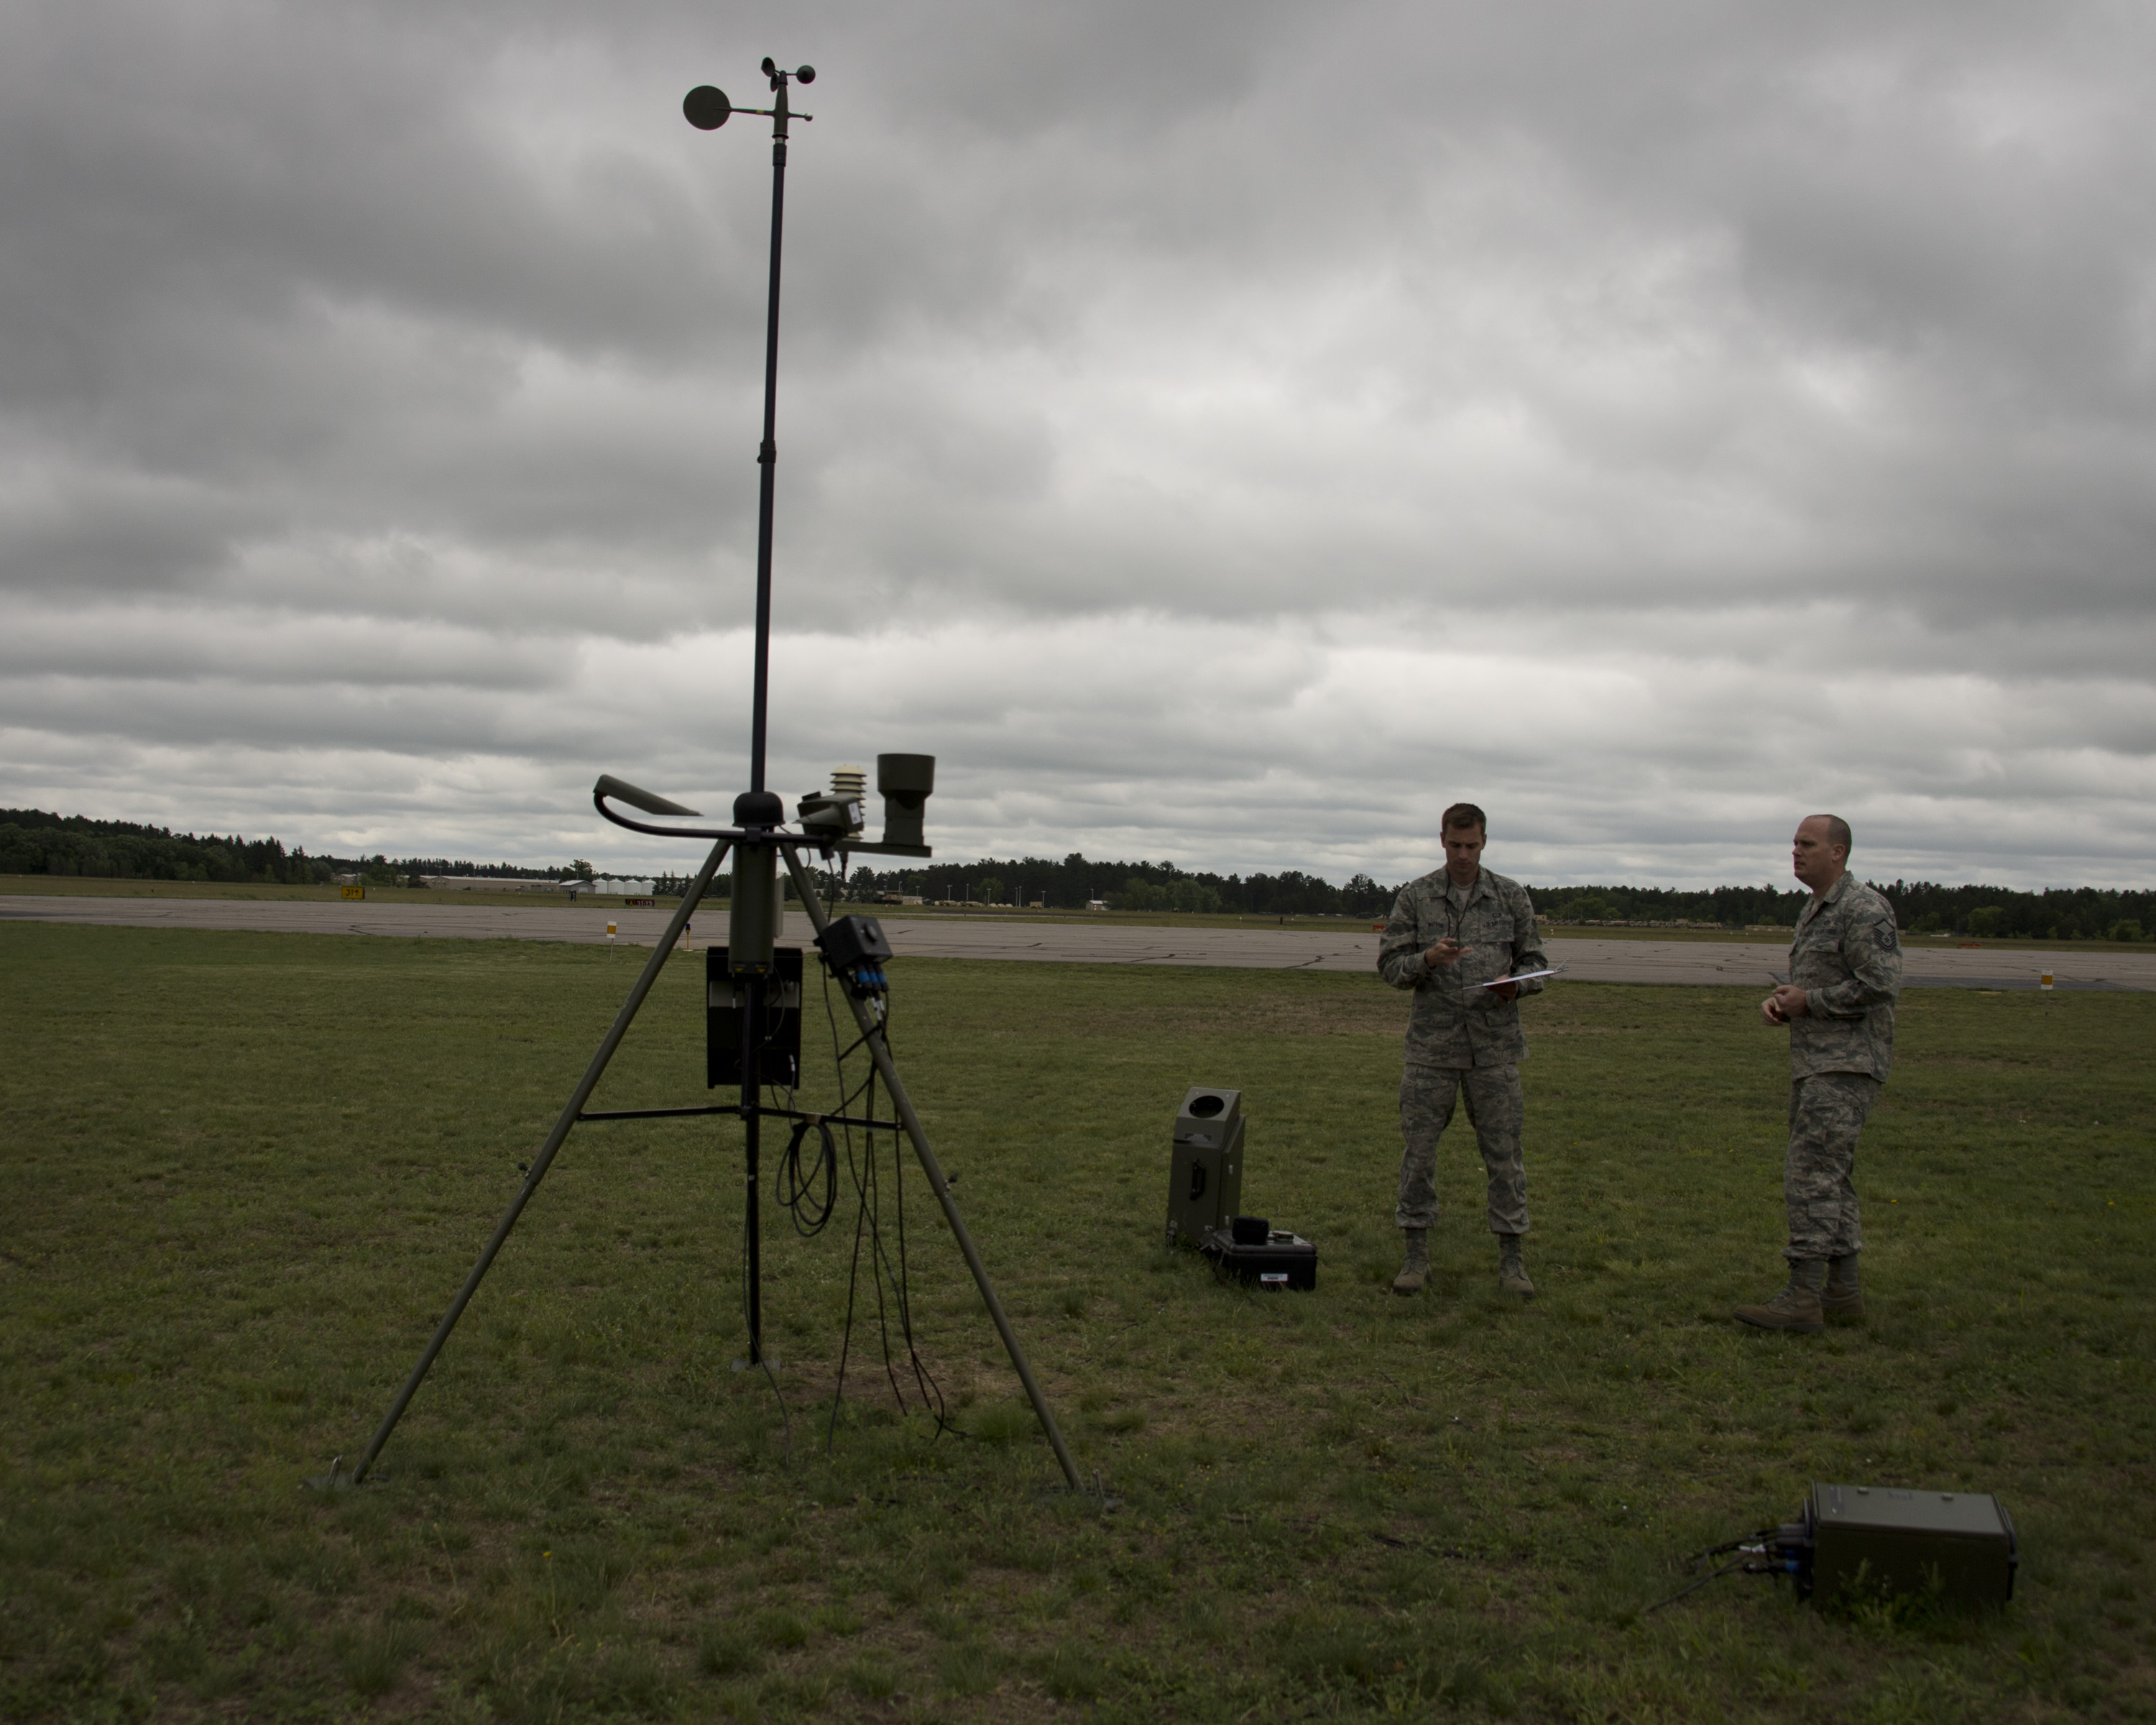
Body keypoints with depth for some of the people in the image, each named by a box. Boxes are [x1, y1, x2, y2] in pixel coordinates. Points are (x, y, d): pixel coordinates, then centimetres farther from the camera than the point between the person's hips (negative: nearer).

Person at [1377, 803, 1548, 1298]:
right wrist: (1427, 960, -19)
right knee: (1419, 1148, 1)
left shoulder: (1511, 897, 5)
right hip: (1432, 1044, 0)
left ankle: (1511, 1258, 12)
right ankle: (1417, 1256, 12)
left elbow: (1534, 961, 9)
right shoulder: (1415, 897, 2)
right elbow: (1389, 964, 1)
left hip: (1494, 1044, 0)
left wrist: (1516, 984, -13)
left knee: (1503, 1150, 2)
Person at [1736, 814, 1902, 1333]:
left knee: (1811, 1172, -15)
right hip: (1814, 1064, 10)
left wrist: (1808, 1001, -14)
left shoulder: (1864, 909, -13)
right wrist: (1779, 1002, 4)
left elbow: (1880, 985, -22)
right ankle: (1842, 1291, 17)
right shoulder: (1814, 913, 18)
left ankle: (1802, 1299, -15)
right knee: (1830, 1178, 12)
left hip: (1847, 1066, -10)